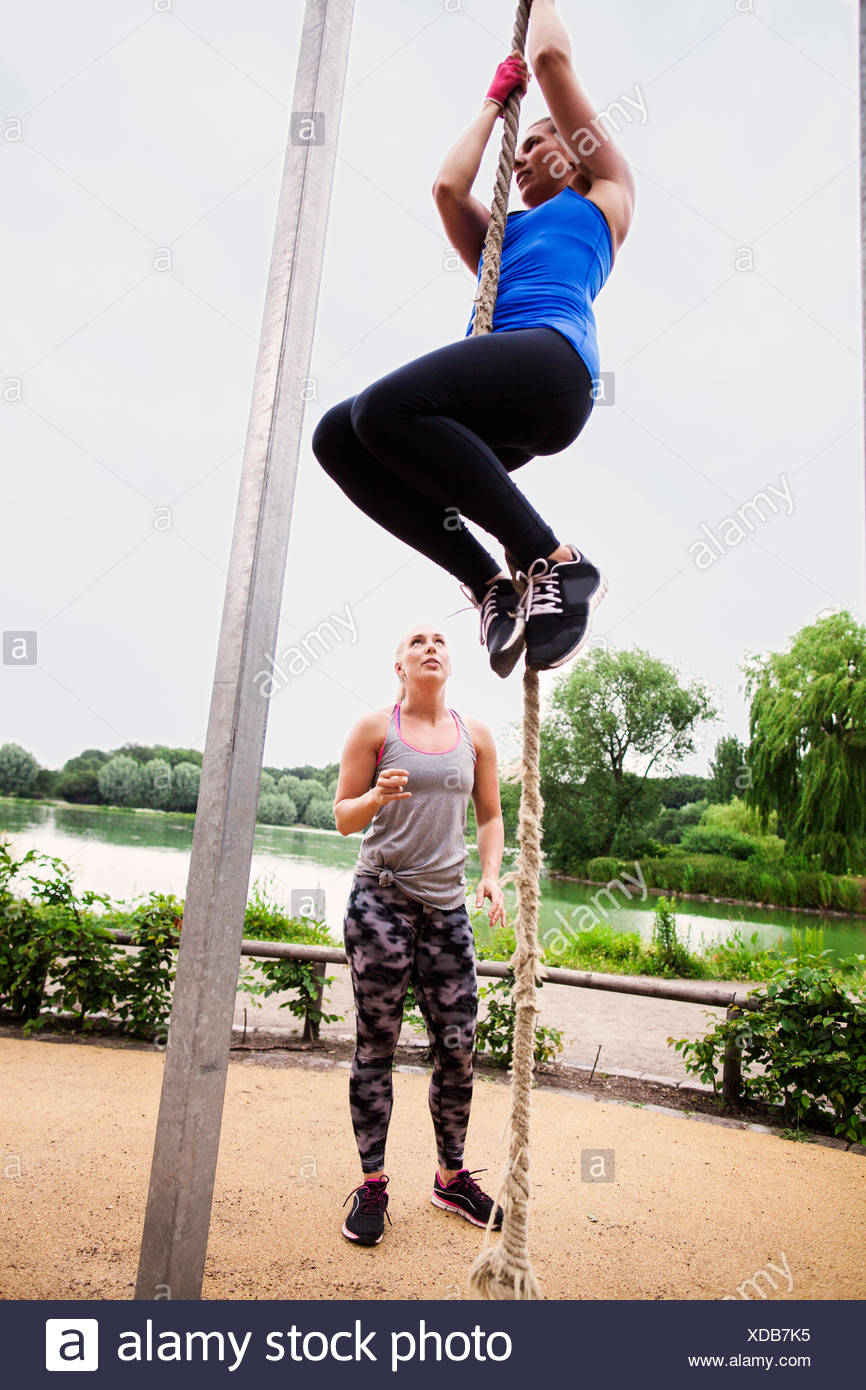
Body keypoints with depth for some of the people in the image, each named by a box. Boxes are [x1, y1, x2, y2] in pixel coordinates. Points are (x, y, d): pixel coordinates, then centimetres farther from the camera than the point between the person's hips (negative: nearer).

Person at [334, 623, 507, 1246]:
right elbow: (343, 817, 2)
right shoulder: (376, 727, 0)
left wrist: (491, 875, 1)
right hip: (381, 900, -3)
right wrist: (377, 797, -19)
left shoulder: (475, 735, 9)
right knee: (377, 1044, 3)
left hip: (448, 907, 3)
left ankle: (453, 1177, 26)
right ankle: (372, 1186, 20)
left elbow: (490, 815, 16)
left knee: (459, 1048, 5)